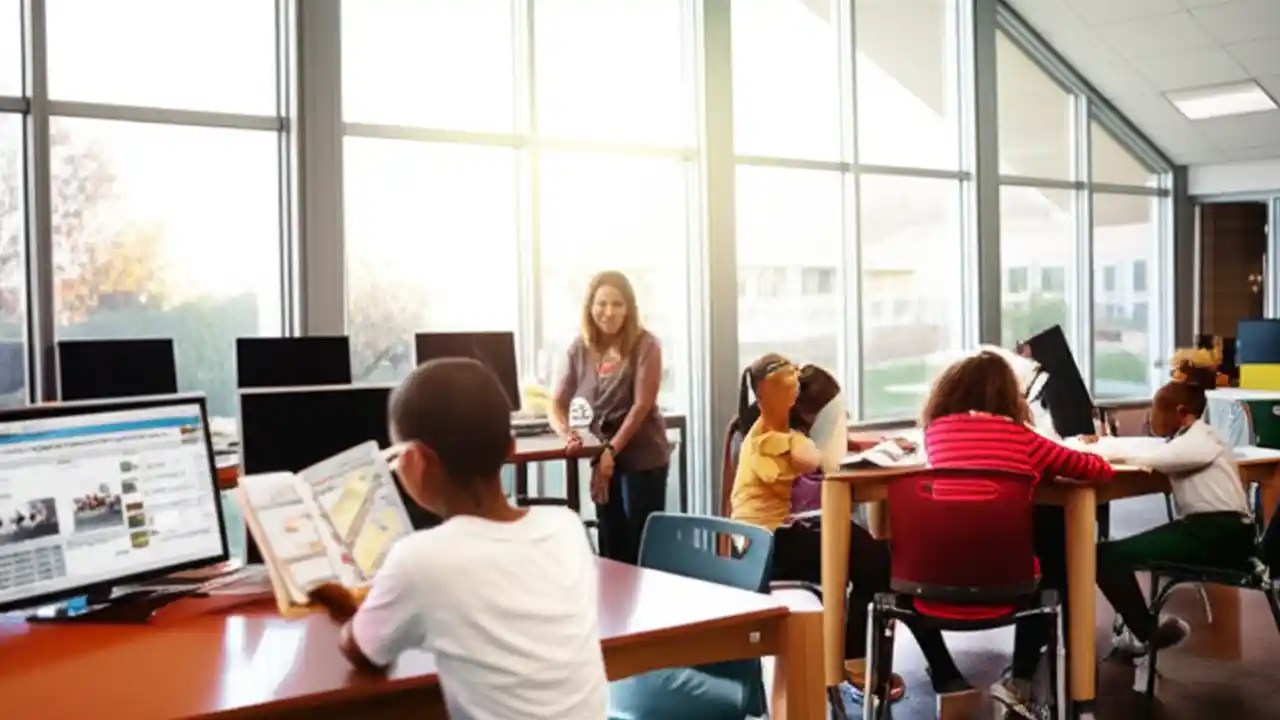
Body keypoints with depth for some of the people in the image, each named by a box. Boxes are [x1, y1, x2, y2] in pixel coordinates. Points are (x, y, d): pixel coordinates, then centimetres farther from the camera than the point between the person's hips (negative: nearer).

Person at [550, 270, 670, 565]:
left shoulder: (644, 345, -10)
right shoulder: (580, 349, 3)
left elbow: (642, 405, -14)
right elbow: (558, 403, 5)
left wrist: (612, 450, -18)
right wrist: (566, 432, -16)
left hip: (643, 458, -5)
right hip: (602, 458, 5)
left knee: (642, 551, -1)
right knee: (611, 549, 12)